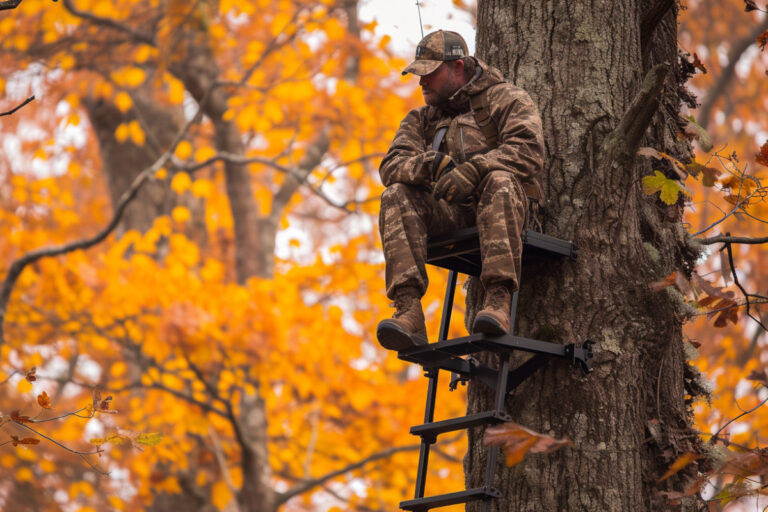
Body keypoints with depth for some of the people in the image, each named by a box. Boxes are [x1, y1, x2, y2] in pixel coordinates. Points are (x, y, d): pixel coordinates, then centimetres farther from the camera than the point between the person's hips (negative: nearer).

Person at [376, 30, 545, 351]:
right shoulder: (421, 119, 22)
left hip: (497, 205, -4)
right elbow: (391, 167, 5)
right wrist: (430, 164, -19)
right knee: (396, 196, -23)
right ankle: (409, 312, -38)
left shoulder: (506, 99, 7)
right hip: (448, 213, 4)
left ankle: (498, 301, -48)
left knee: (499, 180, -37)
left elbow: (530, 150, -12)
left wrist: (474, 168, -27)